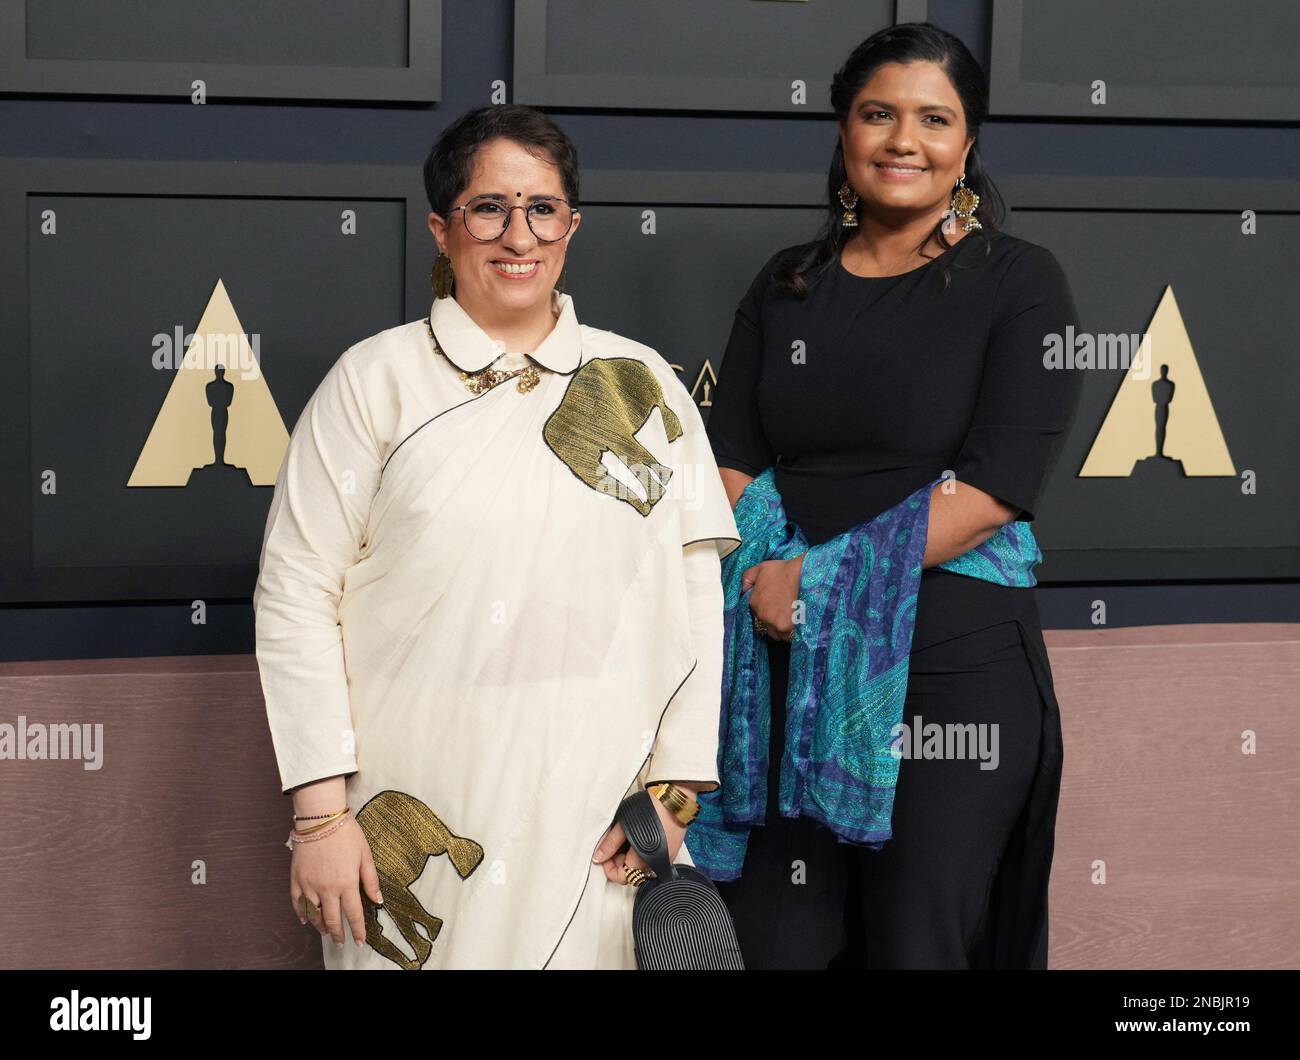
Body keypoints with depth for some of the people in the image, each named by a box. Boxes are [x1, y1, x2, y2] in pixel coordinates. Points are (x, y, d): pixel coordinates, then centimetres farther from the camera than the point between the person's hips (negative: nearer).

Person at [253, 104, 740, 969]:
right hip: (415, 825, -2)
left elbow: (695, 598, 5)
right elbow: (297, 594, -2)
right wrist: (319, 814, -7)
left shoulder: (645, 387, 8)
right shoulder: (375, 379, 1)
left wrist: (674, 790, -2)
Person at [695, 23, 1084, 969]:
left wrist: (820, 578, -18)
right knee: (775, 939, 7)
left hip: (953, 667, -4)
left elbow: (996, 489, -12)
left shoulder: (1019, 281, -2)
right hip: (792, 667, 4)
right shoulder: (788, 287, 12)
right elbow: (733, 464, 7)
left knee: (919, 941, 3)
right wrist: (744, 585, -13)